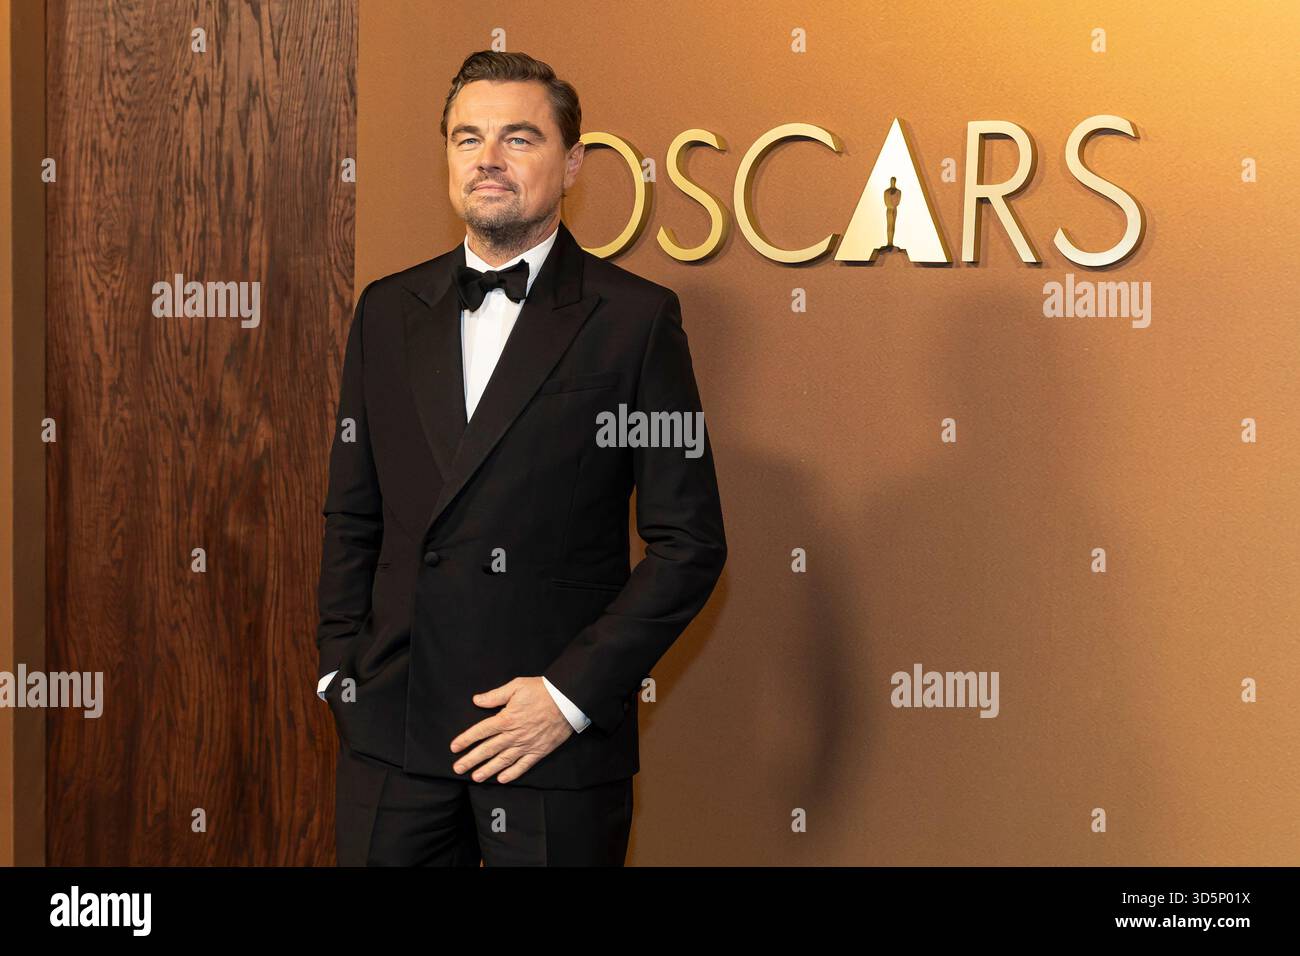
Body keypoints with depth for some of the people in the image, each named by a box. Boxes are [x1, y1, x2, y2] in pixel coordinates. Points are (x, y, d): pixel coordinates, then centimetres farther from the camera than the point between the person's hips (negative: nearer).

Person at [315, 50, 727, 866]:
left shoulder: (635, 317, -3)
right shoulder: (389, 310, 10)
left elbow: (691, 544, -5)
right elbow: (353, 516, 14)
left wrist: (571, 693, -10)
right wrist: (342, 670, 4)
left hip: (558, 742, -3)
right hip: (393, 733, 3)